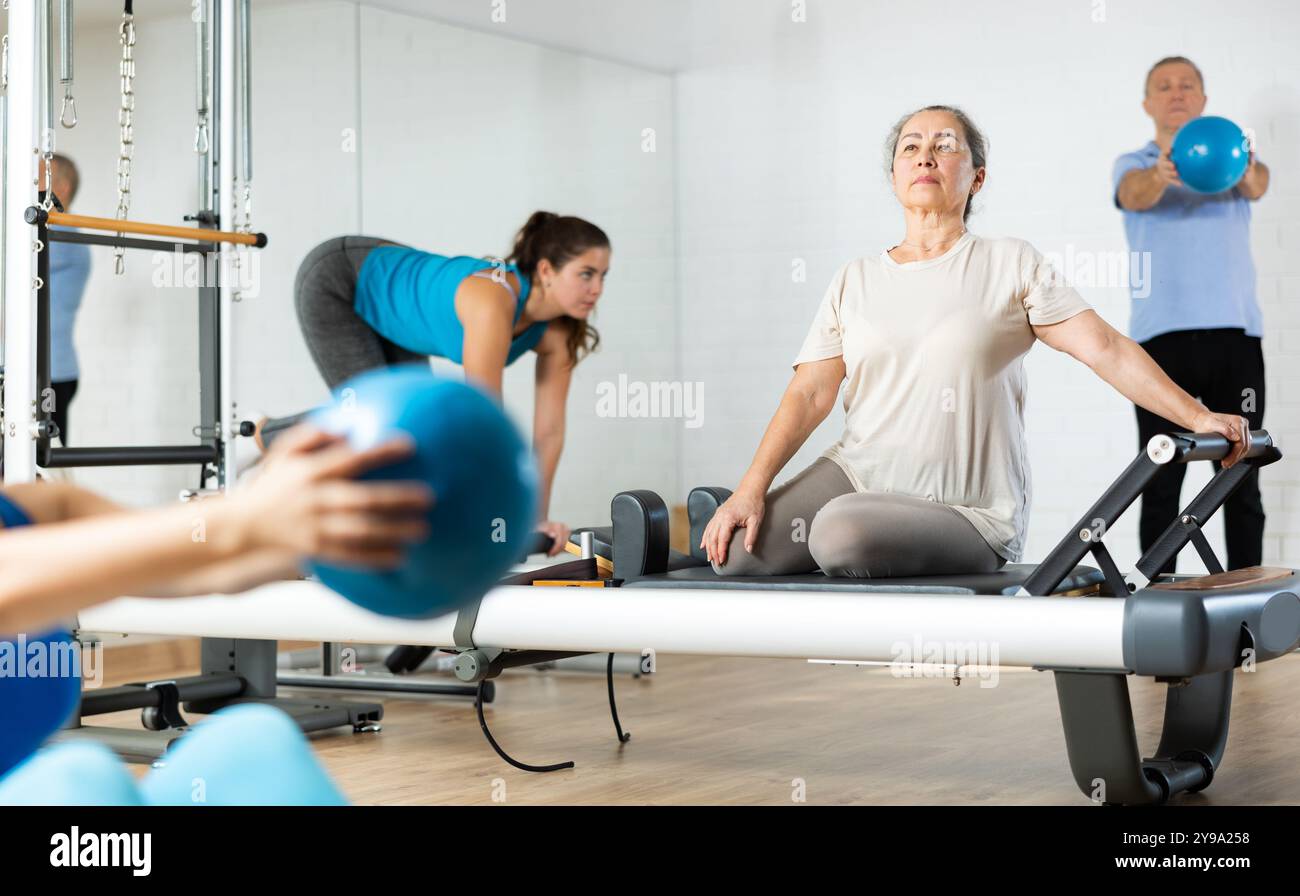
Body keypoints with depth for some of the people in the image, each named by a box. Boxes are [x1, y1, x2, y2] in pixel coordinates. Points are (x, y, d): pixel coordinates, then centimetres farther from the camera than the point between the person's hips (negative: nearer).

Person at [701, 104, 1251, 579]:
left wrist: (1197, 417, -17)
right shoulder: (855, 281, 11)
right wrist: (751, 490, -10)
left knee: (843, 534, -33)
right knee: (736, 555, -22)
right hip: (855, 474, 3)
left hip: (965, 513, -3)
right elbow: (810, 394, 3)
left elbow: (1105, 349, -5)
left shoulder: (1009, 266, 2)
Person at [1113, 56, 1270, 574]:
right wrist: (1162, 174, -42)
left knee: (1242, 479, 5)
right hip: (1161, 336, -1)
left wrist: (1244, 172, -41)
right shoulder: (1134, 165, 9)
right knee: (1160, 481, 2)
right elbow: (1135, 195, -16)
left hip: (1234, 332, 1)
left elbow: (1257, 187, -14)